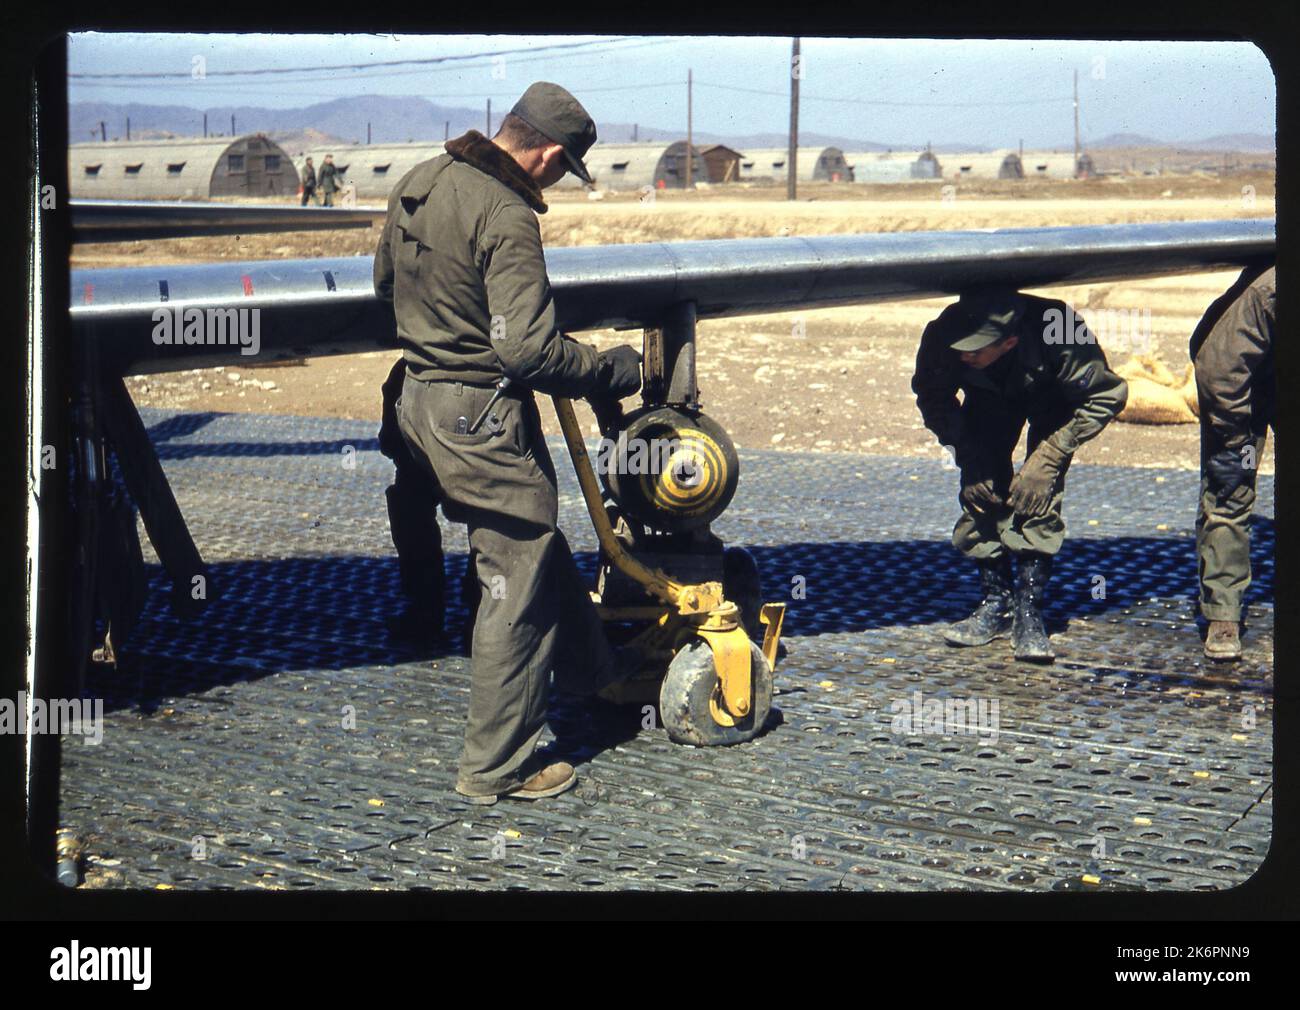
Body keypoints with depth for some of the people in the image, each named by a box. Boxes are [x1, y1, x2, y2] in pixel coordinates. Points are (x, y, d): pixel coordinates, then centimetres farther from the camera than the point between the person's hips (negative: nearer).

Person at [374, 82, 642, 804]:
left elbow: (386, 283, 19)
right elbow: (528, 350, -28)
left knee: (543, 546, 25)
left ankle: (592, 671, 42)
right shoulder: (507, 217, -23)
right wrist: (616, 371, -14)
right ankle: (498, 767, 8)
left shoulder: (422, 181, 4)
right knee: (517, 585, 1)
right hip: (483, 417, -10)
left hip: (423, 398, 10)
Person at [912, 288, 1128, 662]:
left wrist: (1047, 457, -30)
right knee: (981, 489, -12)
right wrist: (967, 453, -23)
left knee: (1039, 493, -20)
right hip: (991, 396, 3)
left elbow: (1107, 396, -25)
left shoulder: (1060, 336, -43)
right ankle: (996, 603, 0)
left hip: (1052, 399, -3)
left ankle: (1029, 610, -14)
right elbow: (932, 397, -13)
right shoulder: (943, 337, -35)